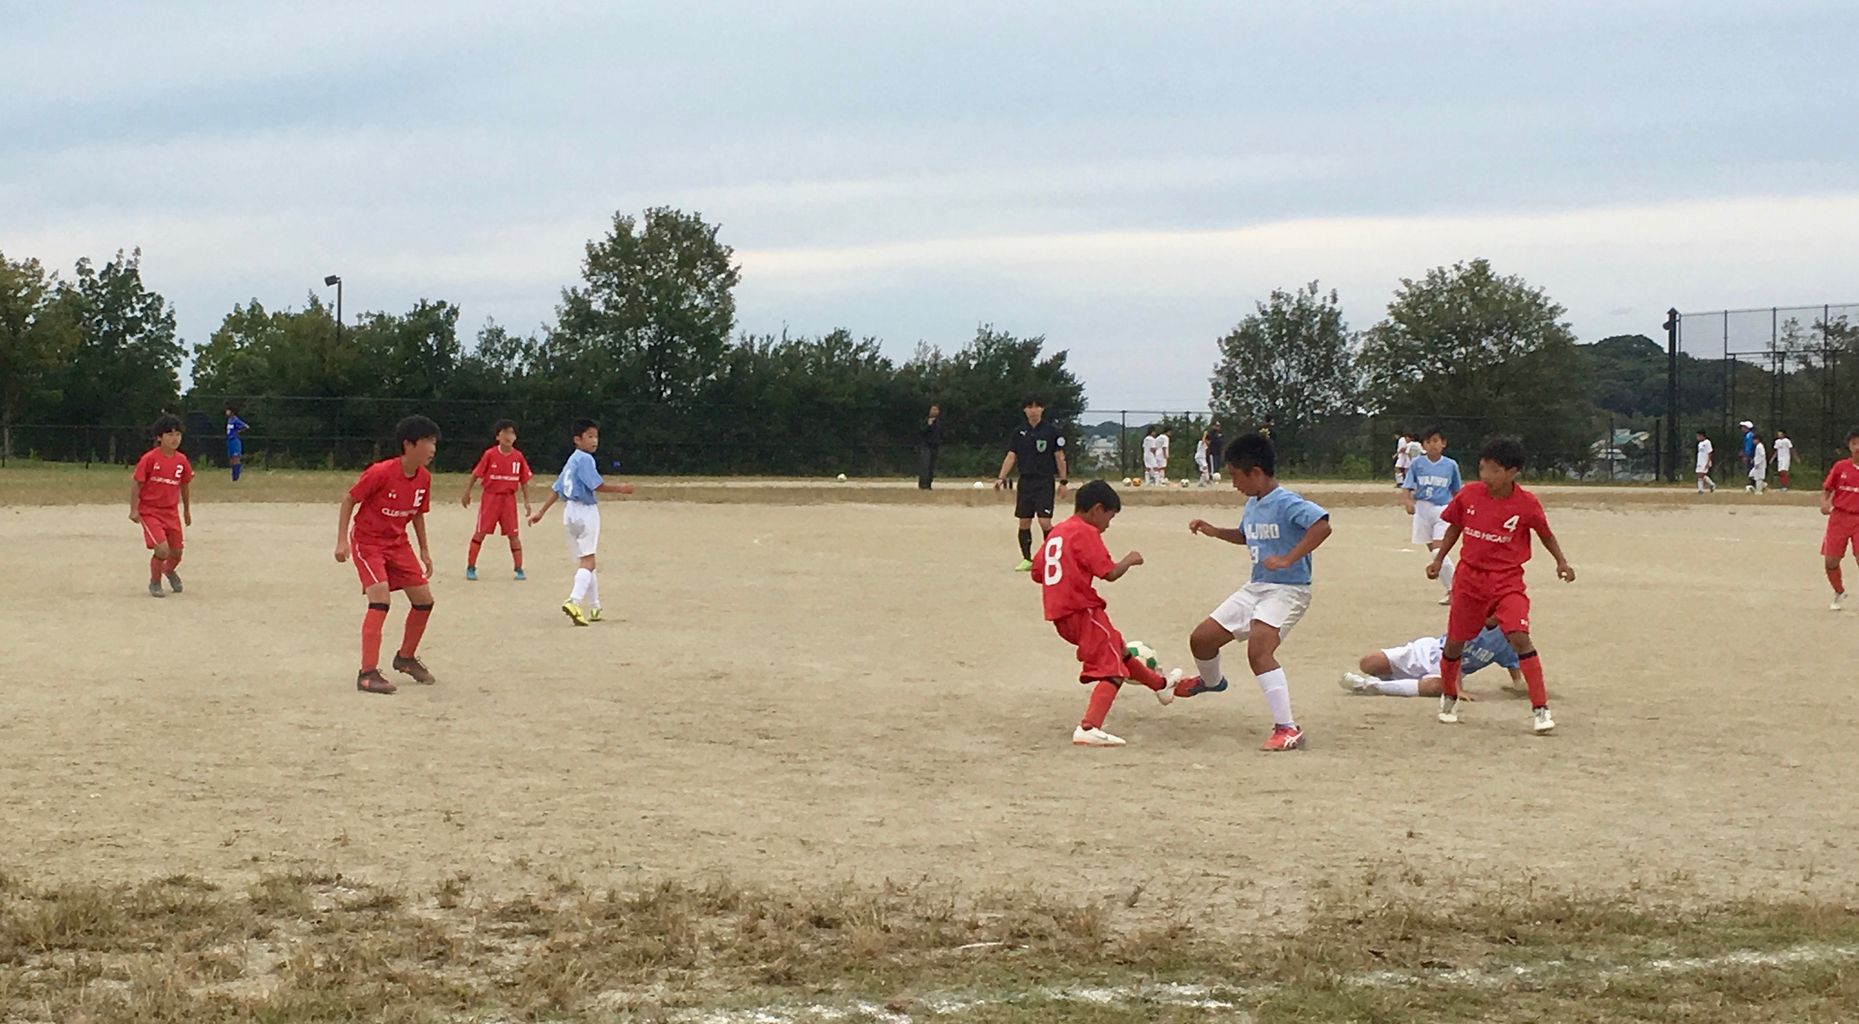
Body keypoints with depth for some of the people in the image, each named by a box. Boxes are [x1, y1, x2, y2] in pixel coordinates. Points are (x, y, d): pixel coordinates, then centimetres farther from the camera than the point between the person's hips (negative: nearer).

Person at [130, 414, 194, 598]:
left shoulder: (182, 461, 0)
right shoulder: (149, 458, -15)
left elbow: (185, 485, 14)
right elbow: (136, 482, -10)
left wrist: (187, 511, 22)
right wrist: (134, 509, -12)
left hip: (171, 512, 5)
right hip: (149, 512, -5)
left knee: (176, 553, 10)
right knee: (162, 549, -18)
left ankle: (169, 571, 47)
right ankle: (154, 583, 8)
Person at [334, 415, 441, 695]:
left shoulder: (424, 478, -4)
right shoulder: (381, 473, -25)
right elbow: (349, 499, -15)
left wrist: (425, 551, 11)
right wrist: (342, 541, -18)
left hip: (397, 543, 7)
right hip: (367, 541, -7)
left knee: (424, 599, 5)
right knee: (380, 599, -23)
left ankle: (406, 658, 28)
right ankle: (368, 674, -20)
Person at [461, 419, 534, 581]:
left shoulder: (518, 457, -1)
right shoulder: (490, 454, -8)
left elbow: (524, 481, 6)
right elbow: (475, 474, -2)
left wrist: (526, 501, 3)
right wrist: (467, 493, -1)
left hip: (509, 498, 2)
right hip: (491, 496, -2)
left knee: (513, 534, 3)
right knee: (480, 532, 0)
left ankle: (519, 569, 10)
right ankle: (470, 568, 8)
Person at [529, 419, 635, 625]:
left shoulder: (571, 460, 17)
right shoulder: (585, 459, -10)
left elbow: (556, 489, 19)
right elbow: (598, 486, -18)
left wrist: (541, 512, 20)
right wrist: (621, 489, -7)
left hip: (569, 512, 9)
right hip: (585, 510, -9)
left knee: (584, 561, 16)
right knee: (588, 561, -14)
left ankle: (594, 607, 23)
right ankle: (574, 602, -33)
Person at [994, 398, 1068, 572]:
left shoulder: (1051, 432, -3)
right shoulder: (1019, 433, 8)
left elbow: (1059, 457, 0)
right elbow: (1011, 456, 7)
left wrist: (1063, 481, -2)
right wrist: (1001, 478, -3)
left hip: (1045, 482, -4)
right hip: (1025, 481, 4)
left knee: (1044, 522, -12)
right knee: (1024, 522, 4)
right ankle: (1027, 559, 14)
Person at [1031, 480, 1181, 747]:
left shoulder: (1056, 532, 14)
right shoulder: (1087, 532, -12)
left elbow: (1037, 573, 15)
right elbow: (1110, 573, -19)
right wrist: (1129, 560, -1)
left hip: (1060, 614, 9)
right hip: (1082, 610, -9)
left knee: (1116, 648, 28)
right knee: (1113, 669, -9)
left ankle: (1161, 685, 49)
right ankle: (1089, 728, -28)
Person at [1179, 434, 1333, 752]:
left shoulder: (1286, 504, -19)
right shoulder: (1252, 505, 9)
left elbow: (1322, 526, -35)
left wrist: (1288, 559, -38)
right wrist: (1215, 532, 15)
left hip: (1287, 590, -9)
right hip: (1255, 588, 9)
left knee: (1259, 649, -30)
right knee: (1201, 638, 13)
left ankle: (1287, 729, -29)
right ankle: (1211, 681, 48)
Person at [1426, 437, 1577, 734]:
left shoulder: (1527, 504, -12)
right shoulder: (1469, 494, -6)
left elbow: (1545, 534, 5)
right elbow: (1455, 526, 11)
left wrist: (1561, 561, -7)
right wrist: (1438, 559, 7)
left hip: (1507, 581, -3)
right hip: (1469, 578, 3)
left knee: (1519, 637, -20)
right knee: (1455, 641, 10)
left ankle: (1540, 709, -15)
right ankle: (1448, 698, 37)